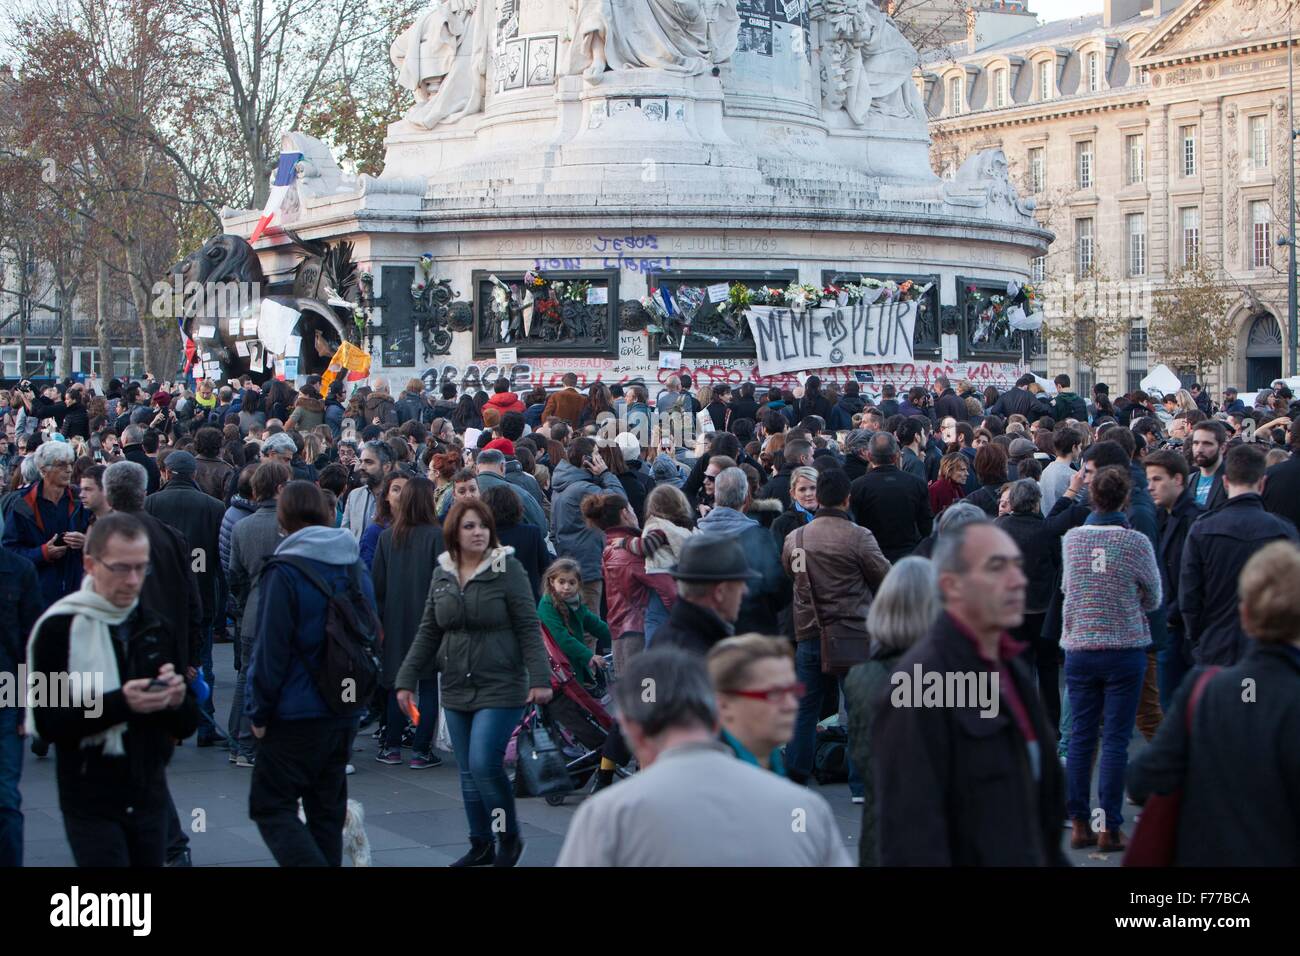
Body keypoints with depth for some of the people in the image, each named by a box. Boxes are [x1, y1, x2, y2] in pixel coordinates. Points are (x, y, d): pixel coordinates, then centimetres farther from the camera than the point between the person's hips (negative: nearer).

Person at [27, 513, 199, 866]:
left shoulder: (155, 624, 8)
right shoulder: (59, 627, -7)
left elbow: (186, 726, 10)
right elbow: (48, 723, -13)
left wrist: (177, 701, -12)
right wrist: (121, 703, -25)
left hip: (150, 799, 5)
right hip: (91, 806, -4)